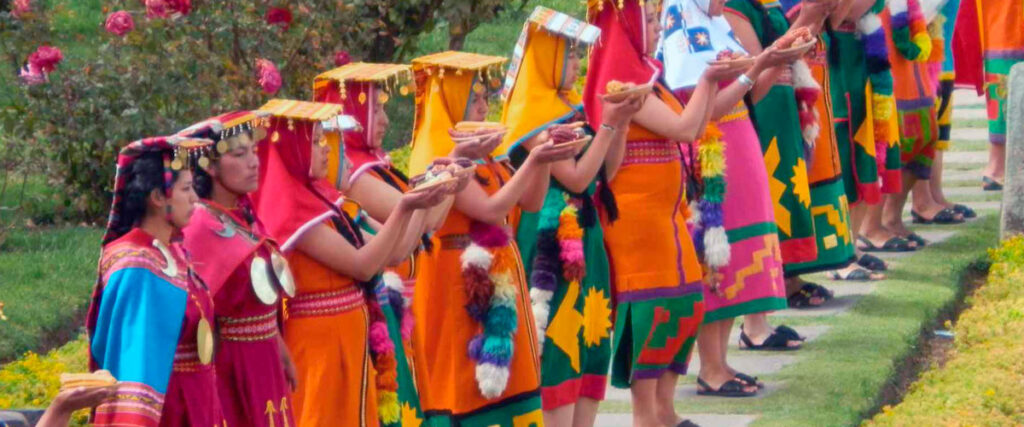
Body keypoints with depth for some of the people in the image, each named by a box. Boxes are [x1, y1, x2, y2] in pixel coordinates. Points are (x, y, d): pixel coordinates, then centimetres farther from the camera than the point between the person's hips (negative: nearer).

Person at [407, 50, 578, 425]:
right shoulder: (438, 161, -14)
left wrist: (543, 158, -2)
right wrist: (533, 161, -23)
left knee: (508, 379, 9)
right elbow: (490, 209, -22)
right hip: (461, 287, -9)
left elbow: (530, 202, 12)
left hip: (498, 285, 9)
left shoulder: (479, 154, 14)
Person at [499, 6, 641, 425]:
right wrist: (608, 123, -17)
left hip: (584, 240, 9)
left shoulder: (570, 106, 13)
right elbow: (576, 177, -17)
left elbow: (606, 171, 13)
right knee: (559, 343, -8)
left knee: (590, 340, 6)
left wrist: (621, 123, 0)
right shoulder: (532, 115, -12)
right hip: (551, 244, -9)